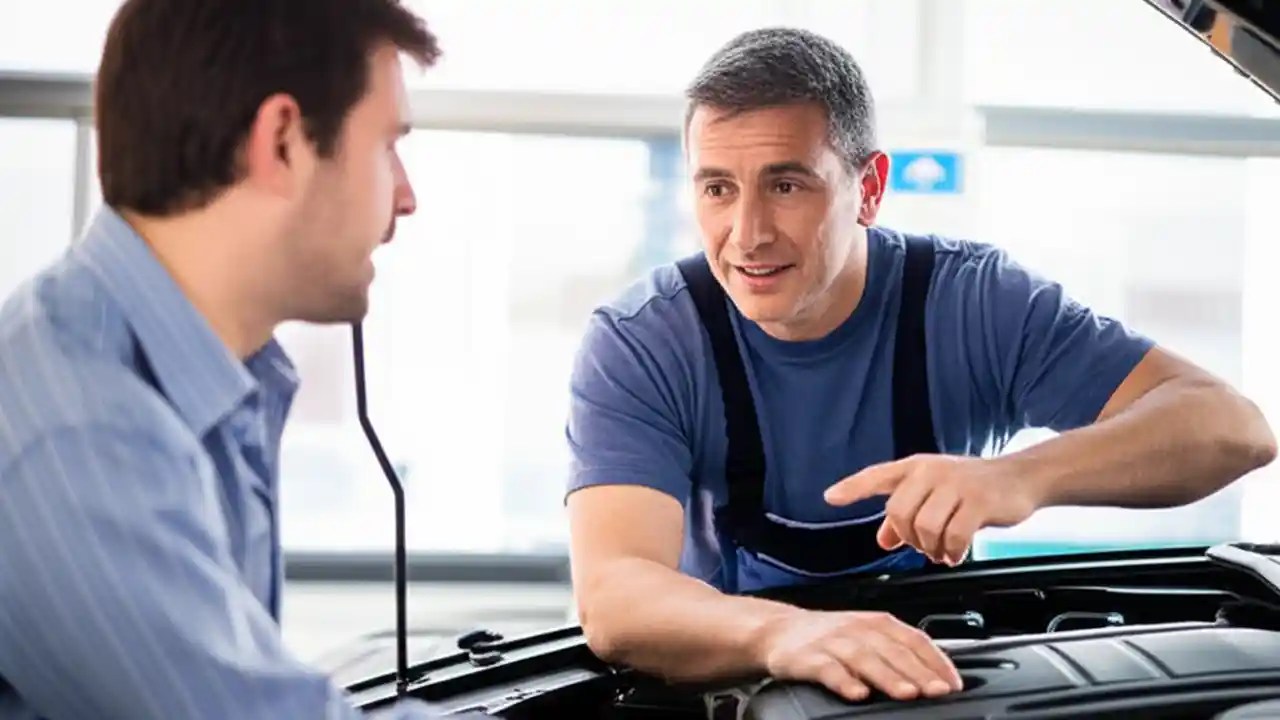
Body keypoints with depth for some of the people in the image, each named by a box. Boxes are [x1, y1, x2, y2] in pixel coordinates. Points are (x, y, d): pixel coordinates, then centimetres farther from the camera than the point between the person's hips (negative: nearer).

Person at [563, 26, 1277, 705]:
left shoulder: (976, 305, -11)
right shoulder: (637, 344, -14)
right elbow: (612, 594, -27)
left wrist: (1023, 475, -37)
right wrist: (780, 631, -48)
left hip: (942, 681, 1)